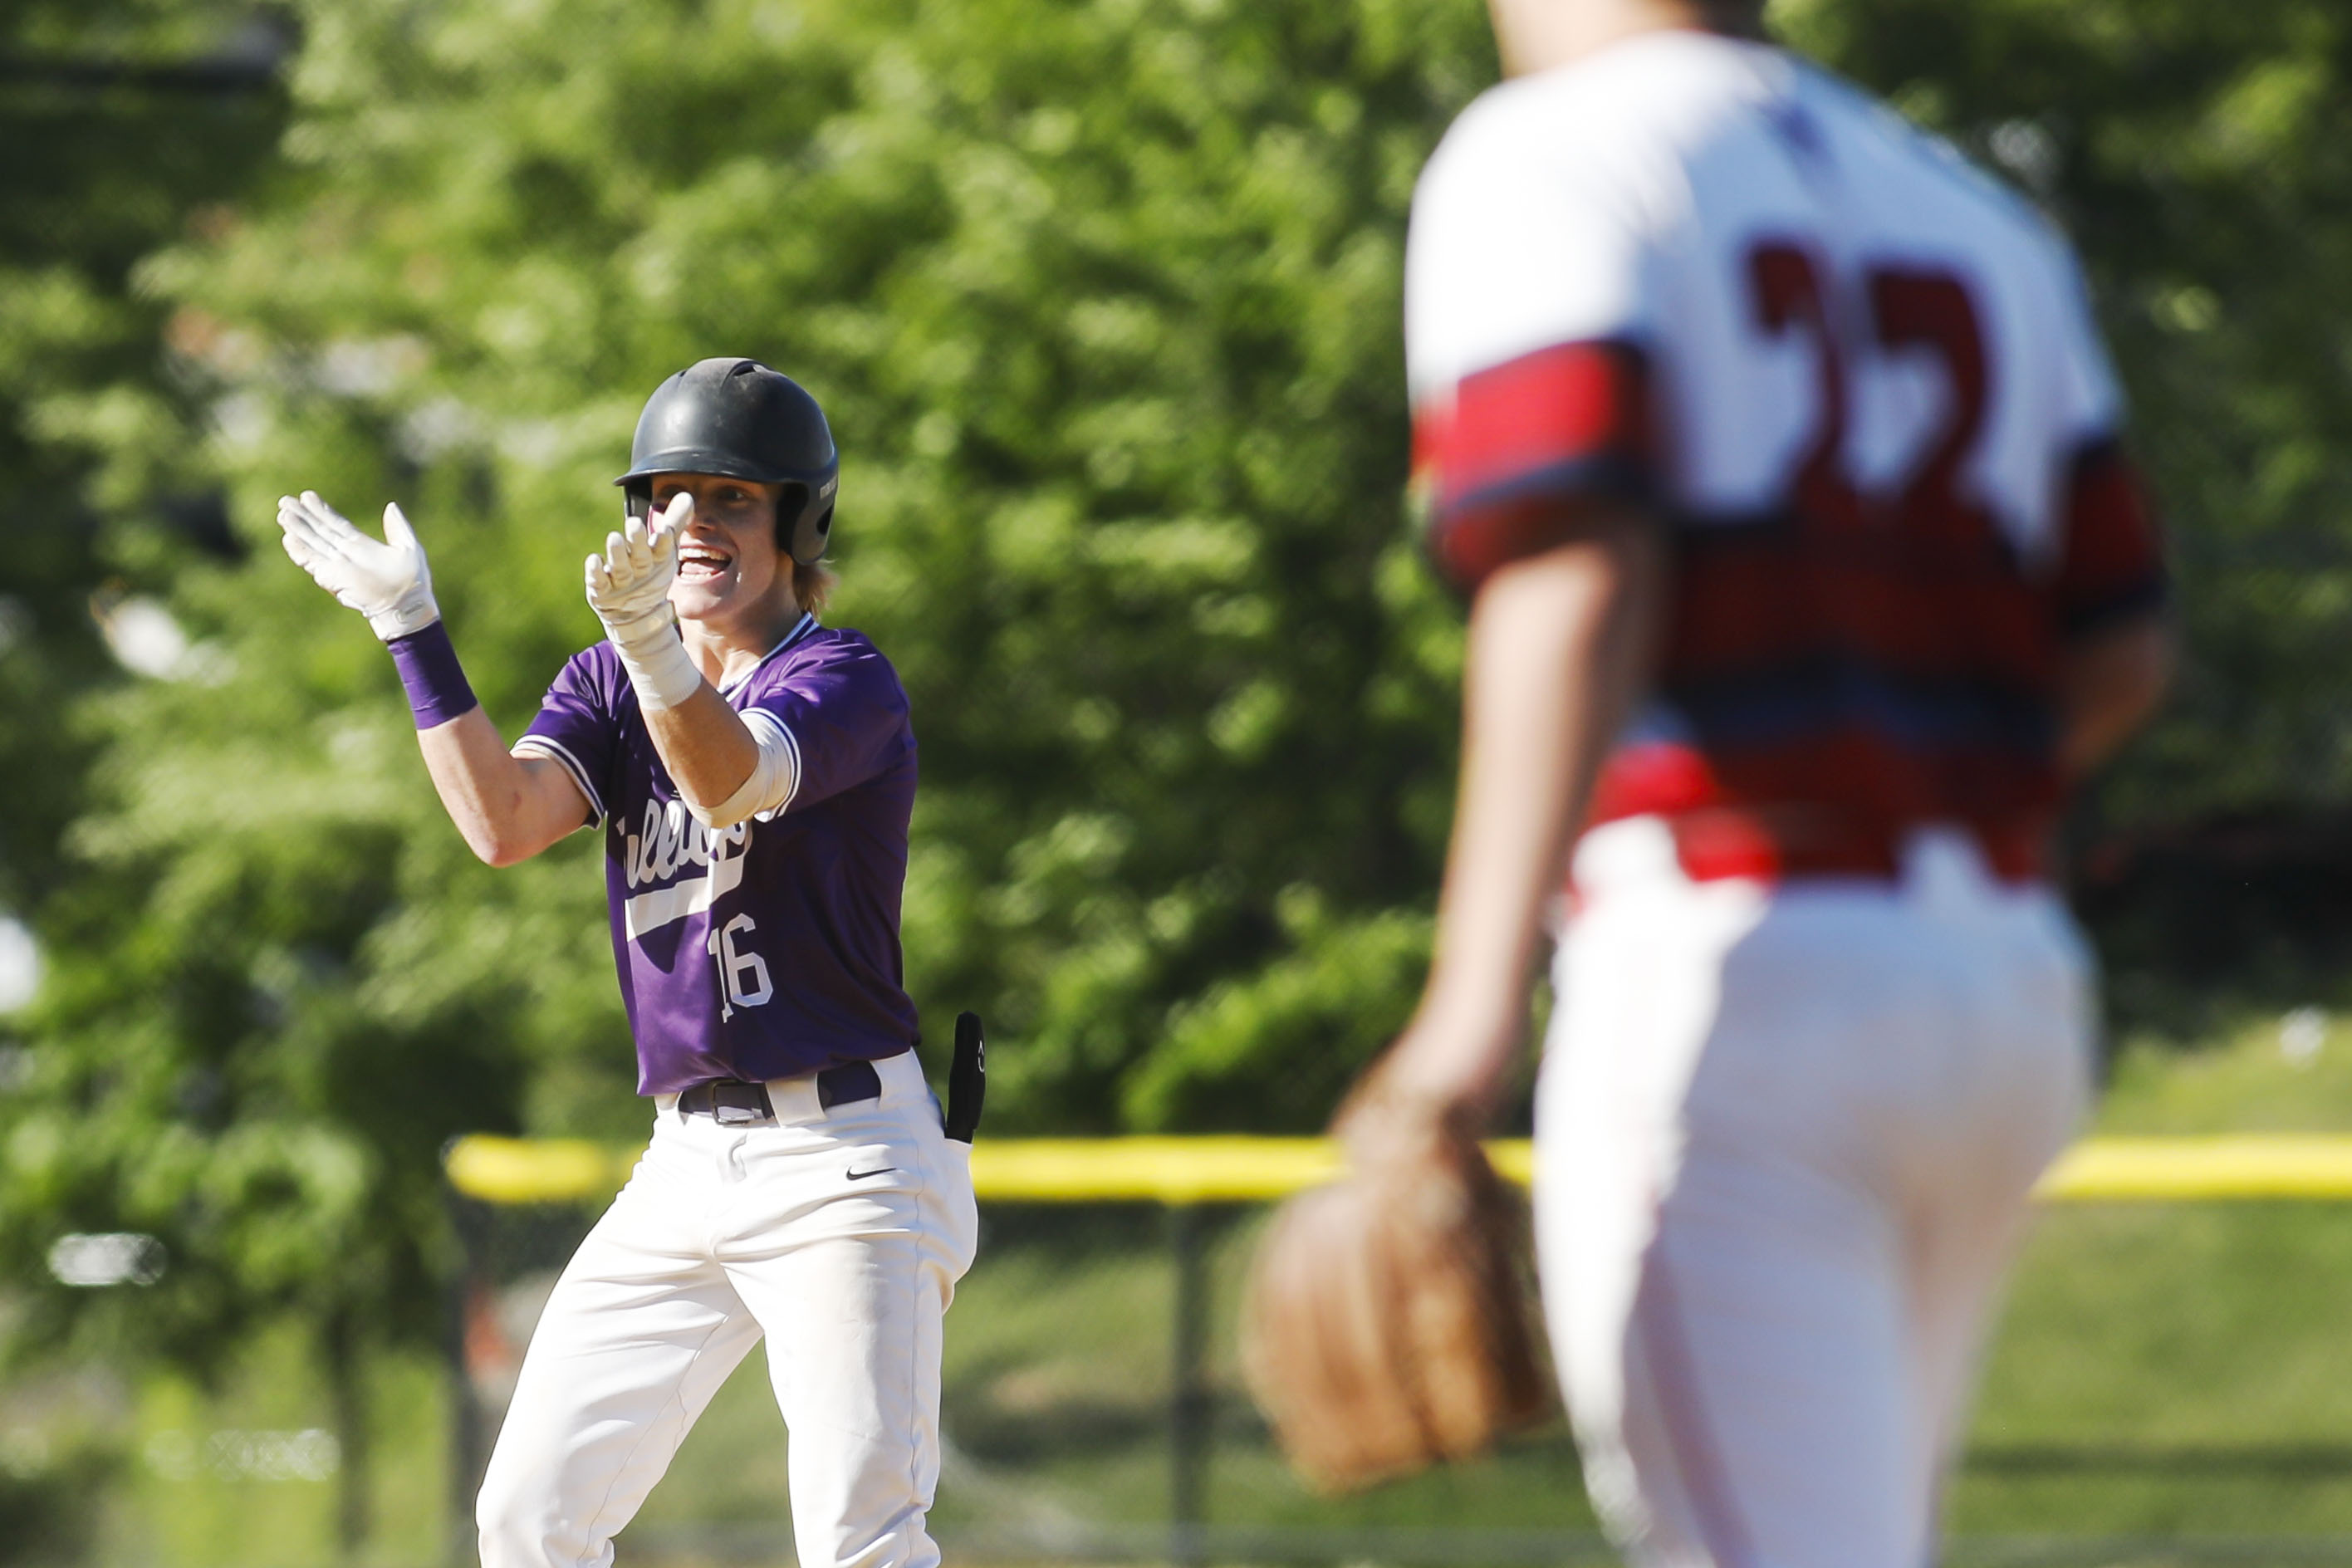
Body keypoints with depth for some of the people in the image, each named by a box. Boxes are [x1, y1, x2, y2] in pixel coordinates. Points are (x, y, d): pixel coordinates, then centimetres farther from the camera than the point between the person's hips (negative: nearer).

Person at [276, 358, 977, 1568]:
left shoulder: (847, 679, -8)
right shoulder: (611, 684, 11)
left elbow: (734, 779, -30)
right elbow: (503, 821, -8)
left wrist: (655, 640, -49)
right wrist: (412, 629, -17)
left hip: (846, 1154, -7)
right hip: (686, 1164, 7)